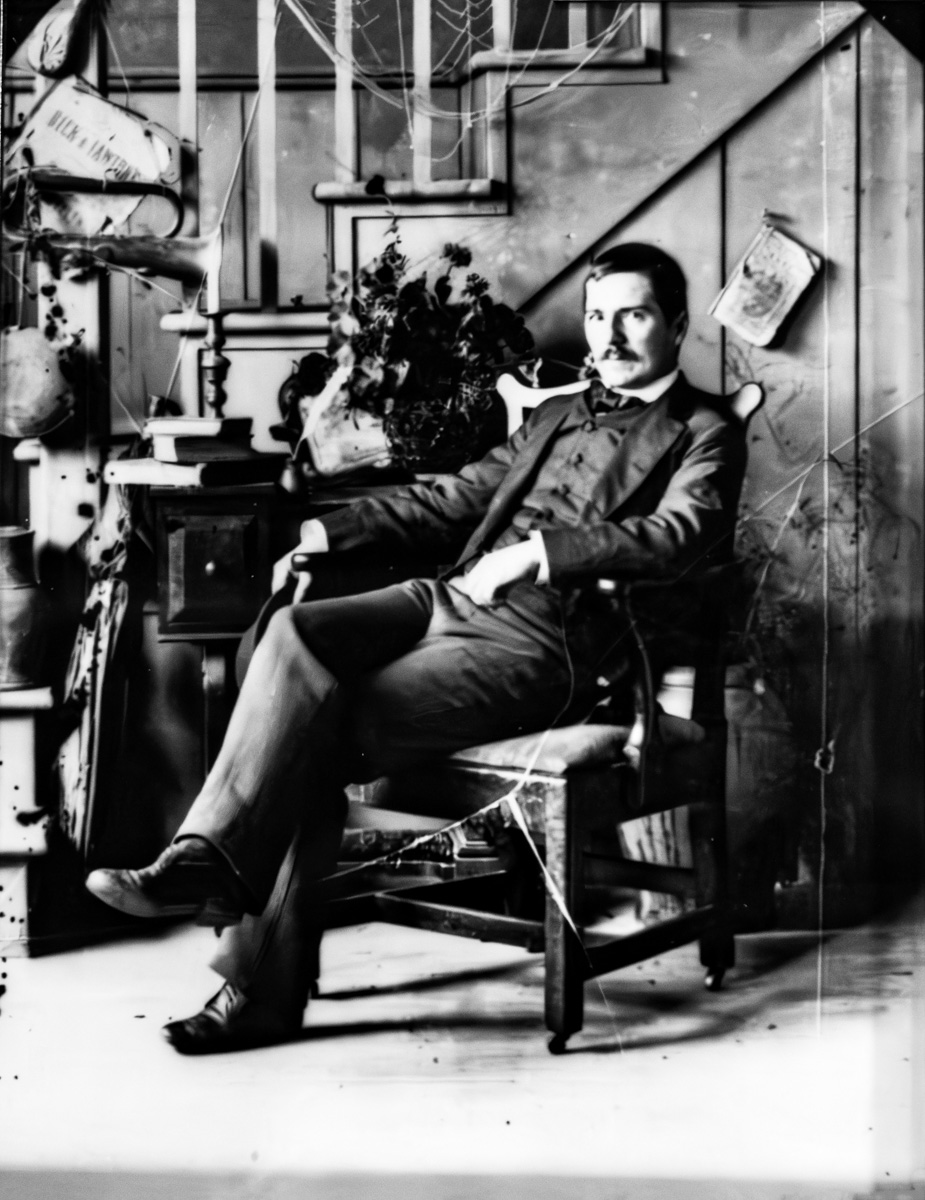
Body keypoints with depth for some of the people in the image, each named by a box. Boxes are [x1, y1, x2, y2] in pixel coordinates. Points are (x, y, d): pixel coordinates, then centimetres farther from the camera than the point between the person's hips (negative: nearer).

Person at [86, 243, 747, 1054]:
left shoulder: (705, 432, 8)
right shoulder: (558, 415, 29)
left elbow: (680, 535, -12)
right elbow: (455, 498, 27)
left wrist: (537, 551, -21)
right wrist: (331, 531, 14)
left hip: (543, 640, -6)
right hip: (452, 595, 7)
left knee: (320, 737, -23)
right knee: (294, 631, -22)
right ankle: (209, 860, -22)